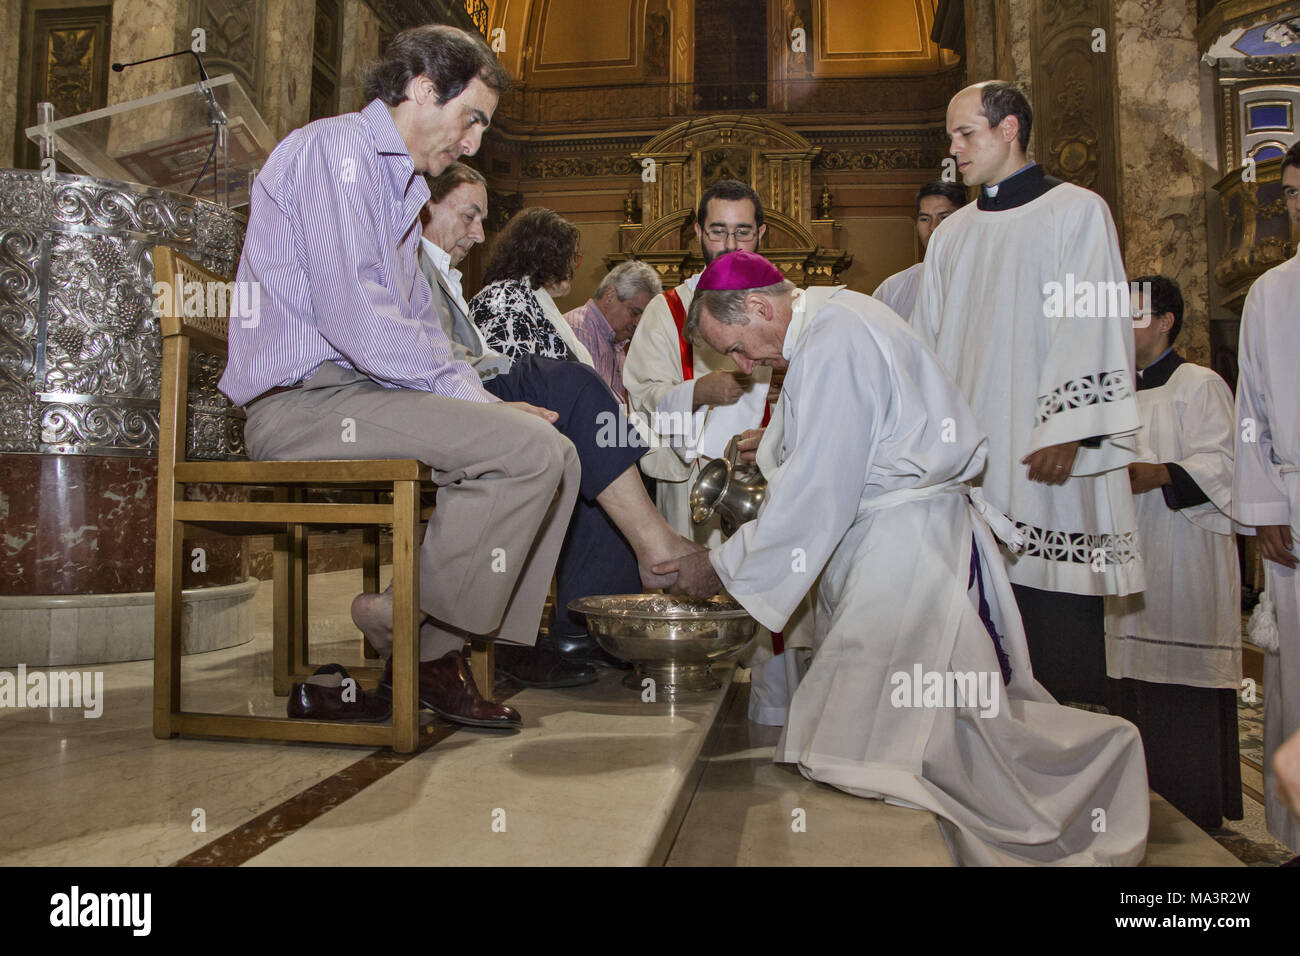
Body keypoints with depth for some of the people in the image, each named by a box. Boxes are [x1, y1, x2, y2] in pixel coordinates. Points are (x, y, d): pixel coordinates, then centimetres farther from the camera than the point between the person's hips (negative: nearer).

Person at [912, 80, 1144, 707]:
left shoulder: (1076, 211, 4)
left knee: (1058, 627, -4)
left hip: (1044, 457, -5)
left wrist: (1067, 430, -16)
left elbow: (1091, 324, -6)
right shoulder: (952, 234, 19)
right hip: (965, 456, 5)